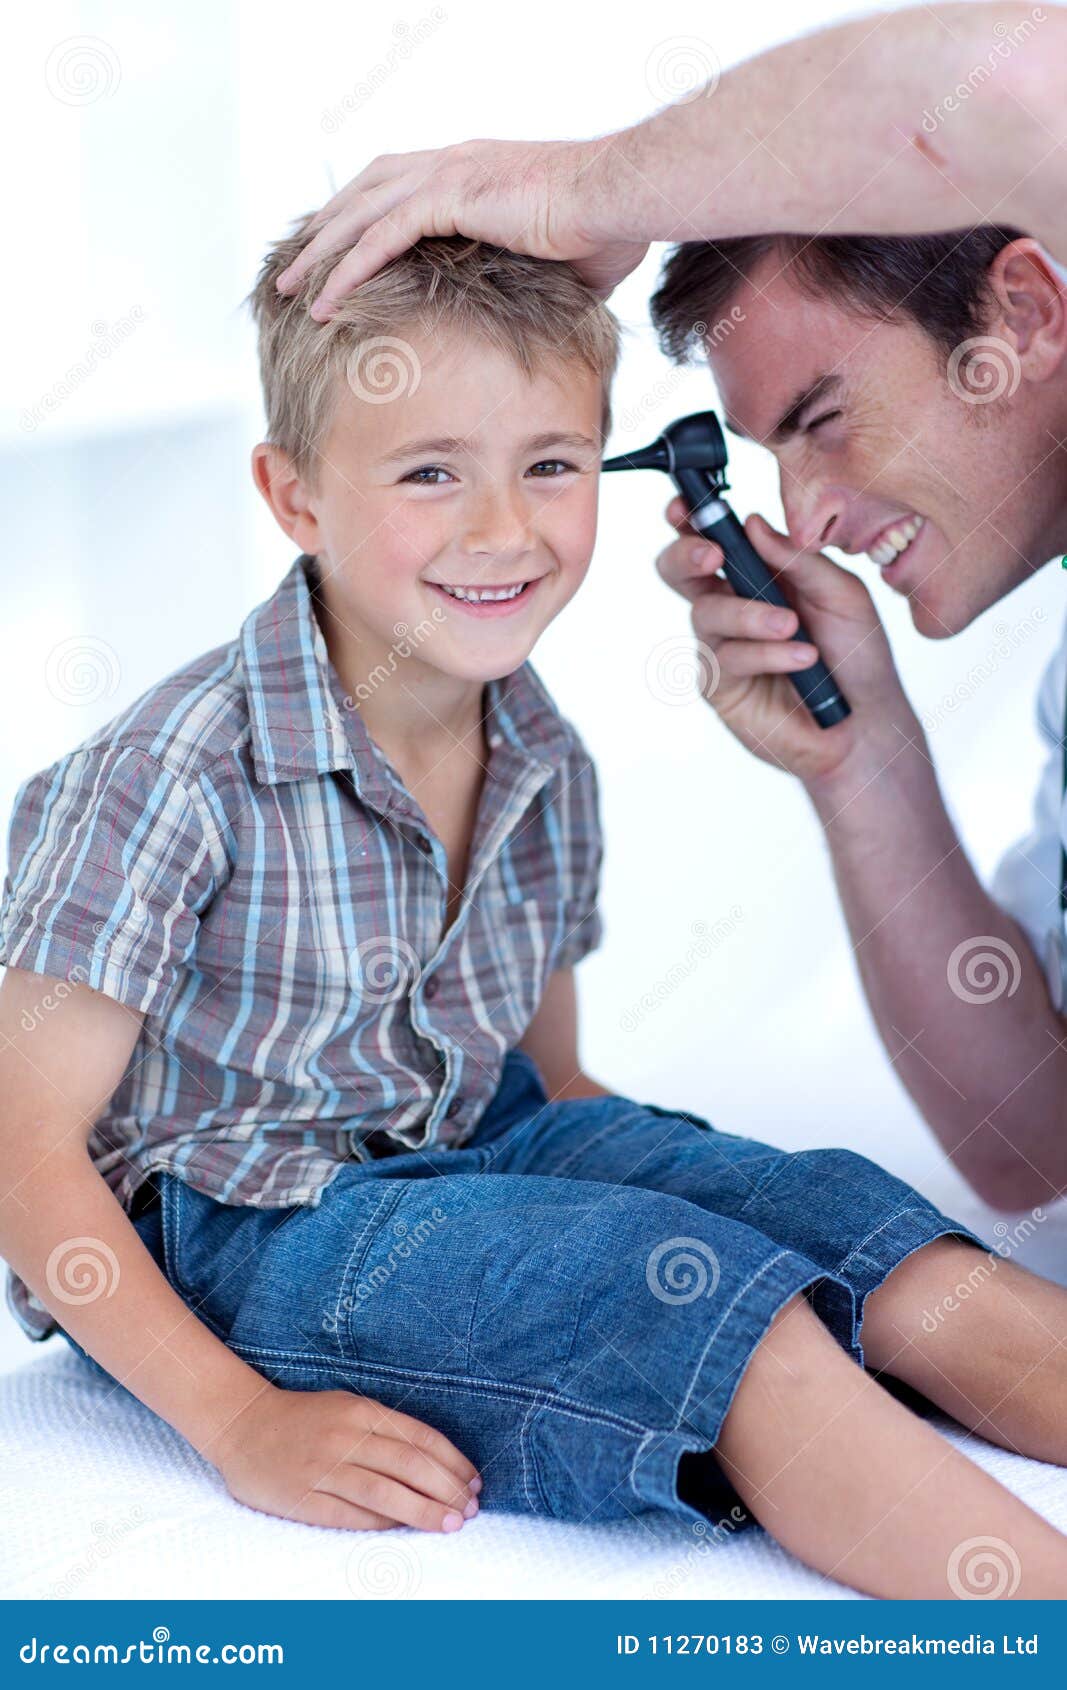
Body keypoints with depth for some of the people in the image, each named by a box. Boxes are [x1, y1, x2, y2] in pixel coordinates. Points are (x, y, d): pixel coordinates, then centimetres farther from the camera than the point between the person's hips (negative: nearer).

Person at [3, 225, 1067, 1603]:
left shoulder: (546, 769, 2)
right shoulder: (171, 779, -19)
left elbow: (548, 1082, 13)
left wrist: (729, 1180, -5)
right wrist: (243, 1424, -22)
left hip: (466, 1153, 7)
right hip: (220, 1235, -7)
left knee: (873, 1242, -12)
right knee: (697, 1292, -27)